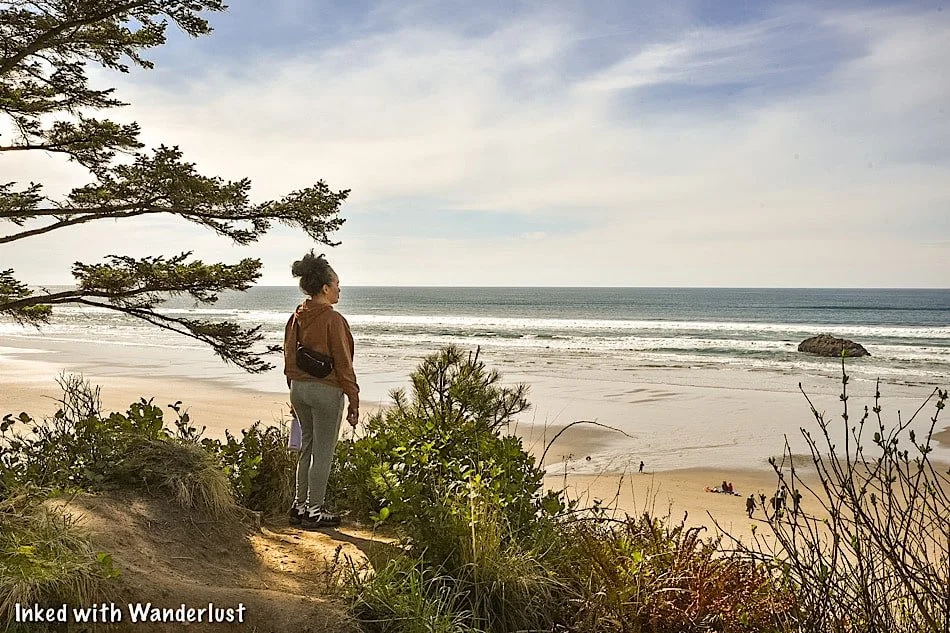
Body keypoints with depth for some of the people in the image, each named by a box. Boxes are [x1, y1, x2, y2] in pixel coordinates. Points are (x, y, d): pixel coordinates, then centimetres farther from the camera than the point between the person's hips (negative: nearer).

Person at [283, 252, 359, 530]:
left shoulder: (296, 317, 6)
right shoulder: (333, 320, -16)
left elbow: (289, 358, 12)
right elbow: (343, 364, -14)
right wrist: (354, 401, -9)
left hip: (299, 388, 7)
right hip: (326, 390, -7)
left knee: (307, 448, 18)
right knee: (323, 453, 4)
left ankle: (299, 506, 25)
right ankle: (314, 512, 12)